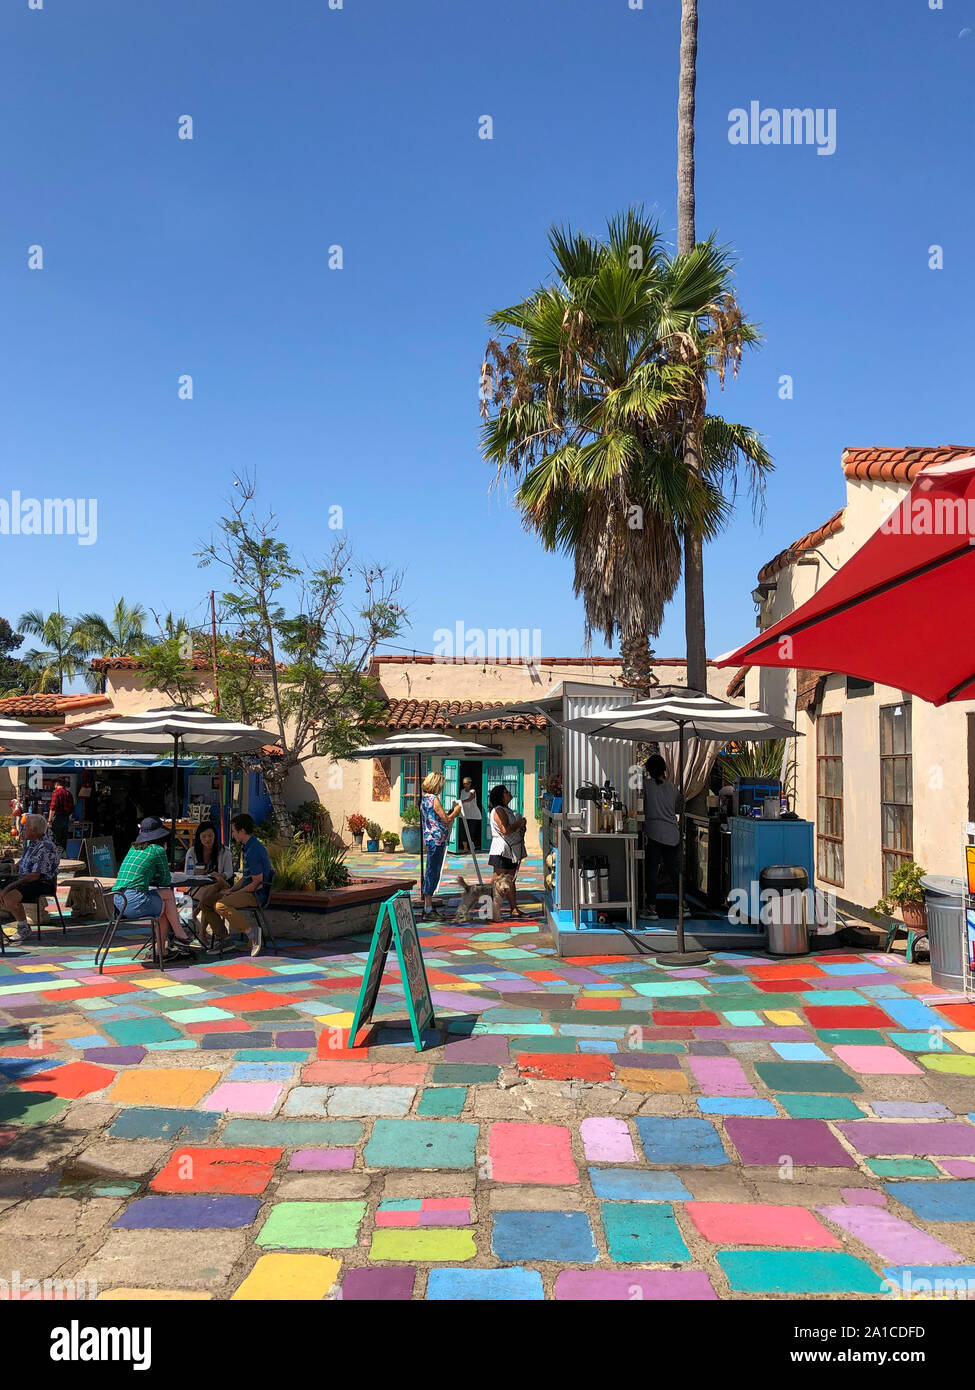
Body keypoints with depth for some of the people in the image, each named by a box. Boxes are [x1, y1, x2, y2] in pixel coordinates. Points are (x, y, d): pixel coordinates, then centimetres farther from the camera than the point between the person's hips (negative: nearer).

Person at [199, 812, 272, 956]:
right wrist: (231, 890, 7)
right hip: (246, 890, 10)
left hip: (256, 895, -10)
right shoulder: (246, 847, 13)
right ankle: (223, 938, 7)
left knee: (221, 905, -32)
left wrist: (233, 893, -12)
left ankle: (251, 933, -22)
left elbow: (257, 883, -21)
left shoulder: (254, 851, -20)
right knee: (206, 902, 5)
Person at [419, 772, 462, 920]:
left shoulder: (423, 798, 13)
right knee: (433, 873, -5)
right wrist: (456, 811, 5)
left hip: (428, 839, 9)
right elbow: (446, 819, -12)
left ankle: (429, 906, 19)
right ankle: (428, 909, -1)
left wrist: (450, 813, 21)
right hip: (437, 839, -9)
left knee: (430, 872, 13)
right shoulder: (434, 799, -14)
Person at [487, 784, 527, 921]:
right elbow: (506, 830, -24)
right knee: (499, 882, -9)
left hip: (512, 851, 10)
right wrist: (520, 823, -11)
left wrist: (521, 824, 10)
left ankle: (514, 909, 21)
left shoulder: (506, 810, 17)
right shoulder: (498, 811, -15)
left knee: (510, 880, 14)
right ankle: (493, 913, -7)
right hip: (502, 852, -10)